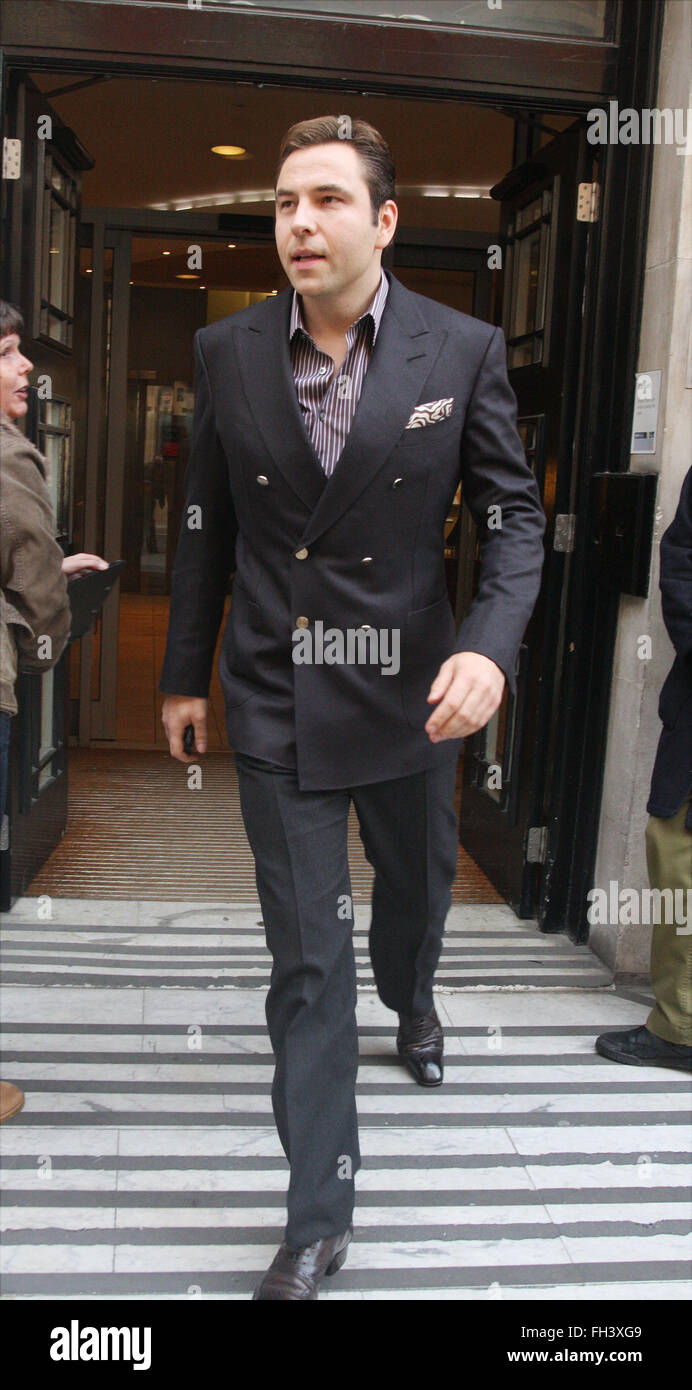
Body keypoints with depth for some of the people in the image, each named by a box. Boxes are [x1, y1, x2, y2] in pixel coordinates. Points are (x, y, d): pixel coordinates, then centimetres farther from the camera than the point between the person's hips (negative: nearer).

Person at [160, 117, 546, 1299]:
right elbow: (207, 526, 6)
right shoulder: (226, 352, -2)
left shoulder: (462, 350, -6)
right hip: (277, 703, 0)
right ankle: (318, 1220, 17)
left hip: (408, 695, 1)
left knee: (417, 882, 25)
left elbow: (514, 516, -4)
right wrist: (184, 674, 10)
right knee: (305, 960, 3)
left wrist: (489, 645, -22)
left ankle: (409, 1000, 62)